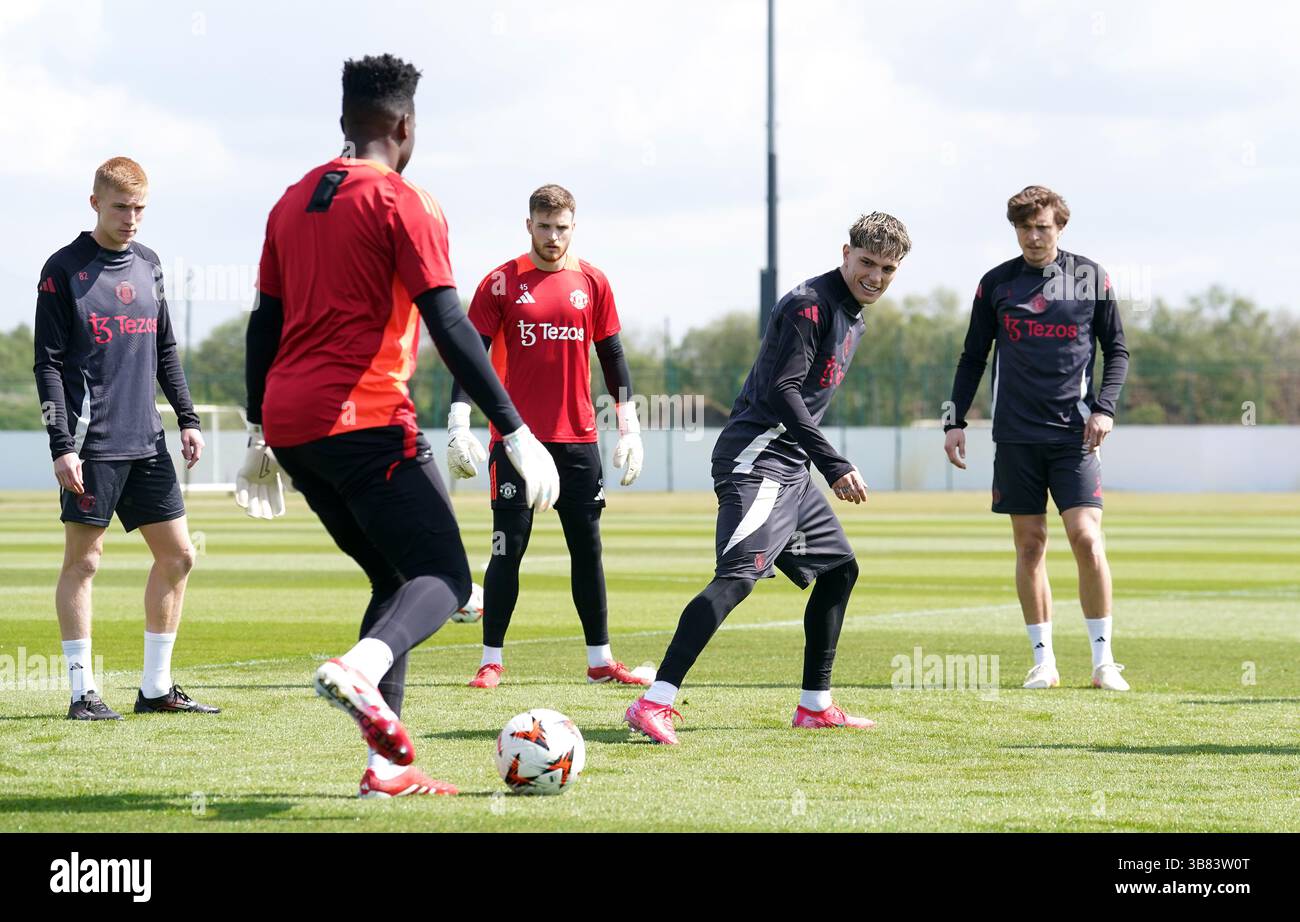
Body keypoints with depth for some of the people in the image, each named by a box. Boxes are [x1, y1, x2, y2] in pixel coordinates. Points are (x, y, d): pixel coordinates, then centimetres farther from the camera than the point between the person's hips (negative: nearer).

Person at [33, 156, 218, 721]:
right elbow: (48, 365, -7)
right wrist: (61, 445, -14)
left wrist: (187, 419, 13)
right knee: (82, 561, -3)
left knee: (177, 556, 6)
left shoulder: (148, 264, 13)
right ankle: (83, 691, 1)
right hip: (92, 443, -7)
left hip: (146, 442, 7)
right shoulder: (65, 270, -5)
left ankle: (156, 688, 14)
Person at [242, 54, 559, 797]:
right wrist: (516, 433, -12)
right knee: (445, 577, -5)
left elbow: (266, 322, 19)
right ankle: (361, 668, -37)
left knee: (396, 576, 17)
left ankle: (388, 764, 7)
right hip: (367, 421, -7)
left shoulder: (294, 201, 16)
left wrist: (260, 436, 25)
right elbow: (451, 328, -12)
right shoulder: (404, 205, -5)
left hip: (289, 423, 7)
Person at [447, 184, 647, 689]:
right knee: (508, 548, -4)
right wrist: (458, 426, -11)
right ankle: (491, 661, 2)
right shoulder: (502, 282, -1)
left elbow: (612, 357, 12)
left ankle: (600, 660, 11)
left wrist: (629, 428, 8)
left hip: (578, 438, 3)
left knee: (587, 548, 5)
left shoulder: (592, 282, 7)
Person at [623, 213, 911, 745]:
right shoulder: (809, 305, -12)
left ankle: (815, 706, 24)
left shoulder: (854, 318, 19)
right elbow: (780, 390, -20)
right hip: (758, 457, -11)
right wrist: (833, 465, -22)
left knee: (839, 568, 17)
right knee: (740, 574, -23)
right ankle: (653, 704, -32)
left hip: (790, 468, 11)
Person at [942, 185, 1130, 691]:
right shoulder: (996, 283, 7)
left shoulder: (1089, 277, 4)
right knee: (1030, 545, 1)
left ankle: (1103, 659, -2)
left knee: (1086, 538, -11)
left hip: (1075, 433, -1)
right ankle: (1043, 660, 8)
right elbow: (973, 358, 14)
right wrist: (956, 420, 6)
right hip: (1016, 436, 2)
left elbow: (1117, 350, 9)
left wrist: (1104, 407, -4)